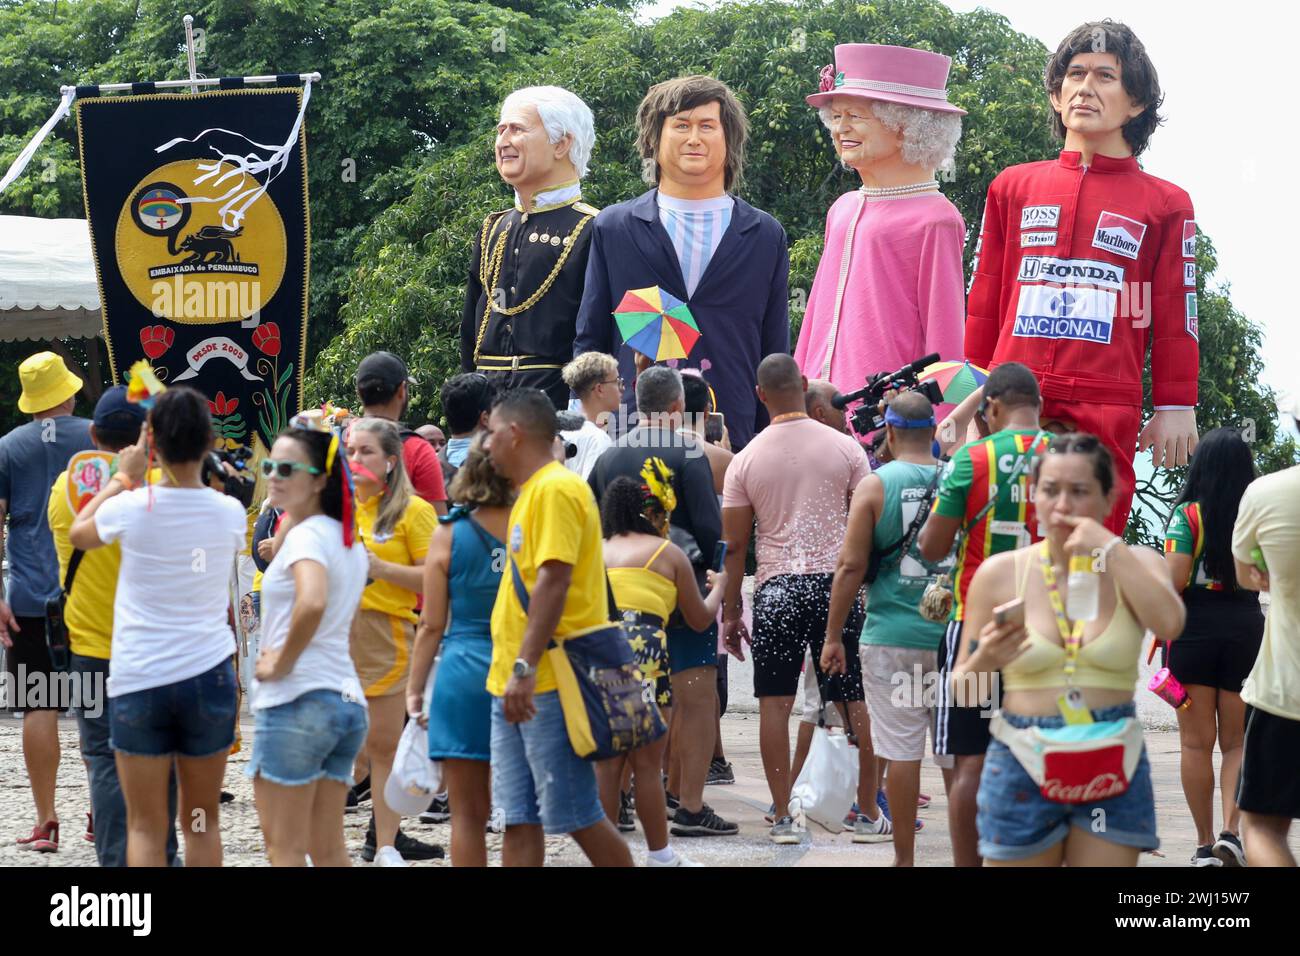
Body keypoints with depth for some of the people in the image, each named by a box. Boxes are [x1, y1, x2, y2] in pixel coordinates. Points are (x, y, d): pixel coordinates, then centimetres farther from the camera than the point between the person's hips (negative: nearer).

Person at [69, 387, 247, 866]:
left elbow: (78, 533, 12)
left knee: (145, 827, 2)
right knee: (203, 822, 11)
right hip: (209, 676, 2)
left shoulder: (132, 507, -10)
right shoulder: (230, 512, -2)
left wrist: (124, 478, 20)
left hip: (139, 681, -2)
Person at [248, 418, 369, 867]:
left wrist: (281, 663, -18)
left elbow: (311, 602, -30)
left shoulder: (306, 535, -11)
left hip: (296, 699, -9)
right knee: (328, 849, 12)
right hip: (348, 700, 9)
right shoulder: (349, 540, 15)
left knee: (284, 848, -3)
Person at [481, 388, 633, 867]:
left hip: (548, 684, -10)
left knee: (575, 814, -4)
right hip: (512, 684, 10)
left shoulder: (555, 489, -12)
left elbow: (554, 580, -21)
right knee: (518, 819, 7)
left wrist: (526, 667, -26)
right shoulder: (529, 493, 18)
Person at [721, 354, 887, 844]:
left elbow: (734, 545, 3)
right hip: (836, 582, 0)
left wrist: (731, 611, 10)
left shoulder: (747, 460, 0)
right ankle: (868, 814, 9)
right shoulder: (844, 447, 0)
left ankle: (783, 816, 3)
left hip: (776, 587, 0)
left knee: (775, 702, 5)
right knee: (857, 699, 6)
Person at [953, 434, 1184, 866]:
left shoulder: (1136, 567, 4)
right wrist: (985, 661, -16)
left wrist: (1110, 547, -14)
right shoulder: (1000, 574, 2)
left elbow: (1168, 624, -20)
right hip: (1022, 766, 0)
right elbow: (962, 692, 6)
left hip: (1114, 766, 0)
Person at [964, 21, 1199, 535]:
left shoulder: (1165, 204, 9)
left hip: (1106, 414, -2)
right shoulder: (1012, 188, 15)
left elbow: (1176, 318, 9)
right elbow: (982, 304, 16)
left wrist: (1176, 408, 5)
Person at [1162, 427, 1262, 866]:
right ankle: (1231, 831, -9)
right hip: (1246, 626, 2)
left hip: (1194, 627, -2)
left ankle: (1205, 844, 8)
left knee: (1197, 743, 7)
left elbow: (1175, 579, -15)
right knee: (1237, 742, 11)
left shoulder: (1188, 515, -8)